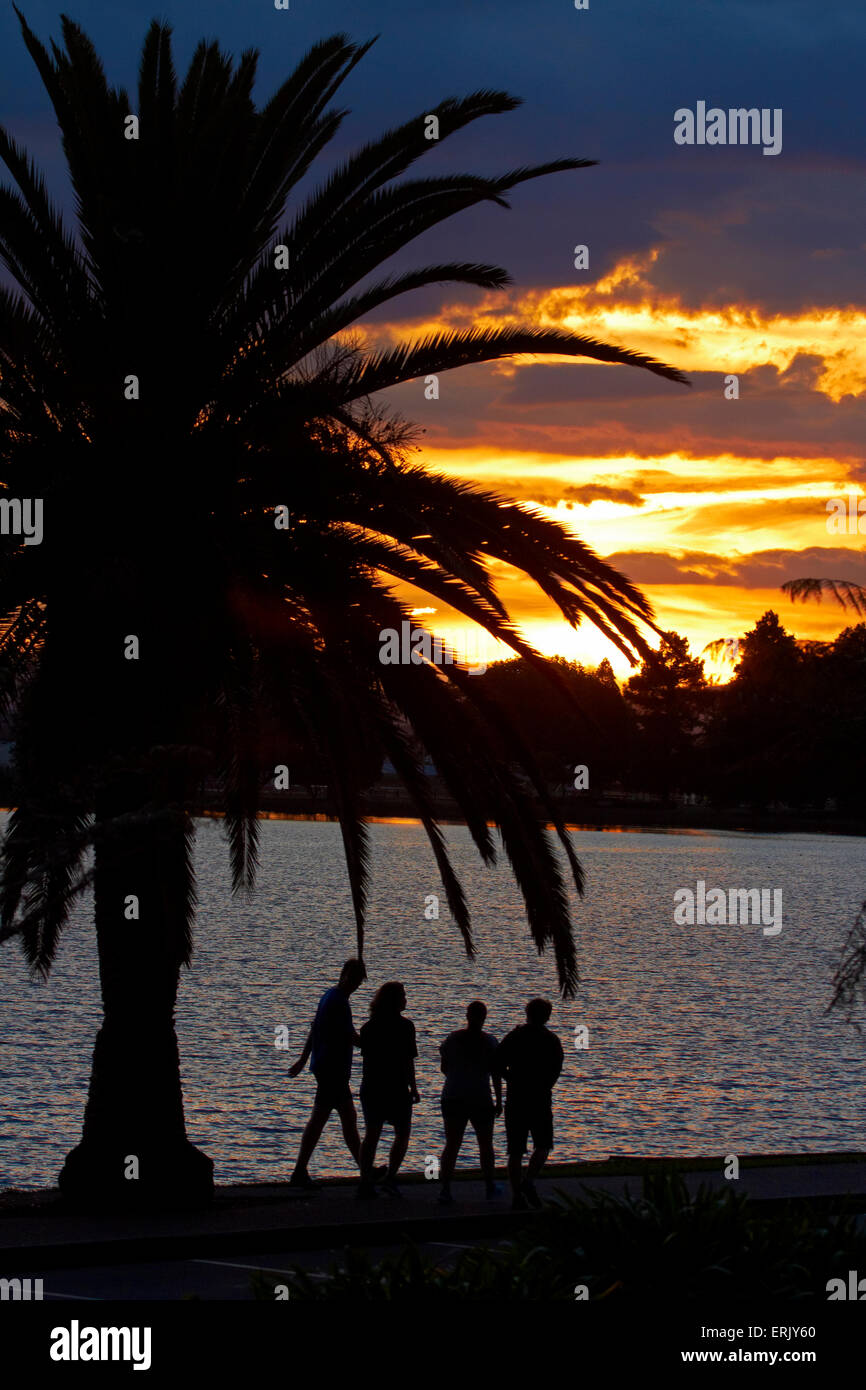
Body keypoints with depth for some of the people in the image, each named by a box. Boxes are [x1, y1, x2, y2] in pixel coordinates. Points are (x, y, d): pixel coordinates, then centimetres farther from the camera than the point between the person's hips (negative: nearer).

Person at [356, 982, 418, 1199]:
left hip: (370, 1088, 5)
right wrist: (413, 1088, -4)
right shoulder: (404, 1026, -10)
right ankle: (390, 1178, -2)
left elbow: (366, 1055, 10)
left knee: (371, 1134, 9)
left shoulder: (369, 1026, 5)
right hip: (396, 1088, -5)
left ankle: (366, 1183, 3)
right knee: (402, 1133, 10)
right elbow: (408, 1061, -11)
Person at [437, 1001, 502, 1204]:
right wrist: (499, 1101, 2)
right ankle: (490, 1187, 24)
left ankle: (445, 1189, -8)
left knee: (451, 1145, 3)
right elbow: (495, 1073, -5)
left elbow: (444, 1069, 8)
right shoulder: (489, 1041, -6)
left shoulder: (452, 1039, 1)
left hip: (452, 1098, 2)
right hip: (480, 1099, -2)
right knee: (486, 1145, 15)